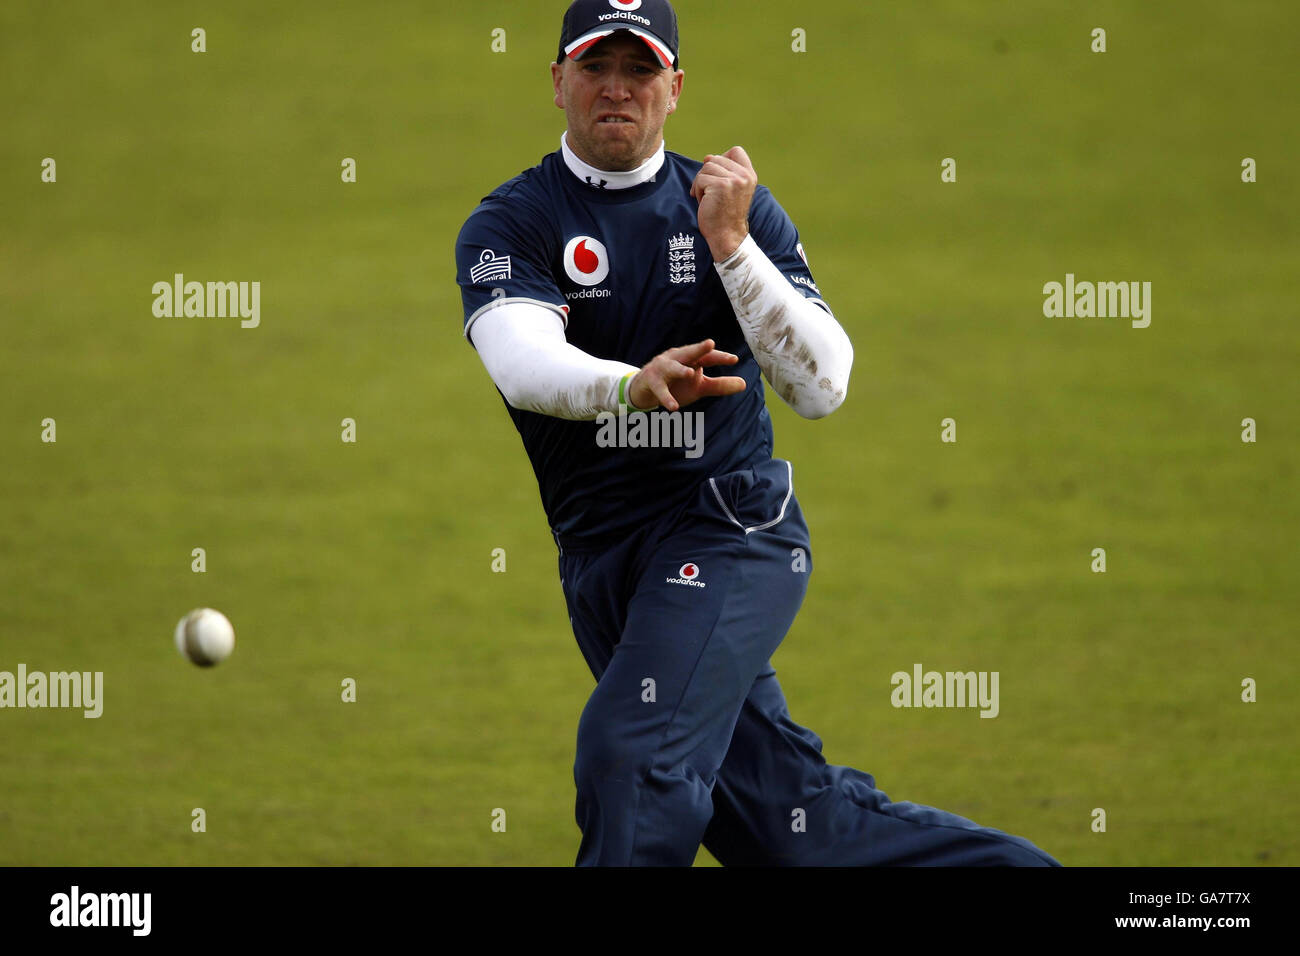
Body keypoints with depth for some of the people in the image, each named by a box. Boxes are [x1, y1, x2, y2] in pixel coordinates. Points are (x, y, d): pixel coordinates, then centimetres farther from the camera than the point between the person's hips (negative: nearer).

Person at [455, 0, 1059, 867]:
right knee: (808, 830, 3)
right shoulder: (510, 225, 2)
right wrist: (631, 384, -42)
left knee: (632, 757, -26)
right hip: (600, 561, 2)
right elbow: (522, 361, -21)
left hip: (730, 527, -2)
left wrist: (730, 245, -15)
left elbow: (824, 388, -5)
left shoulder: (735, 208, 6)